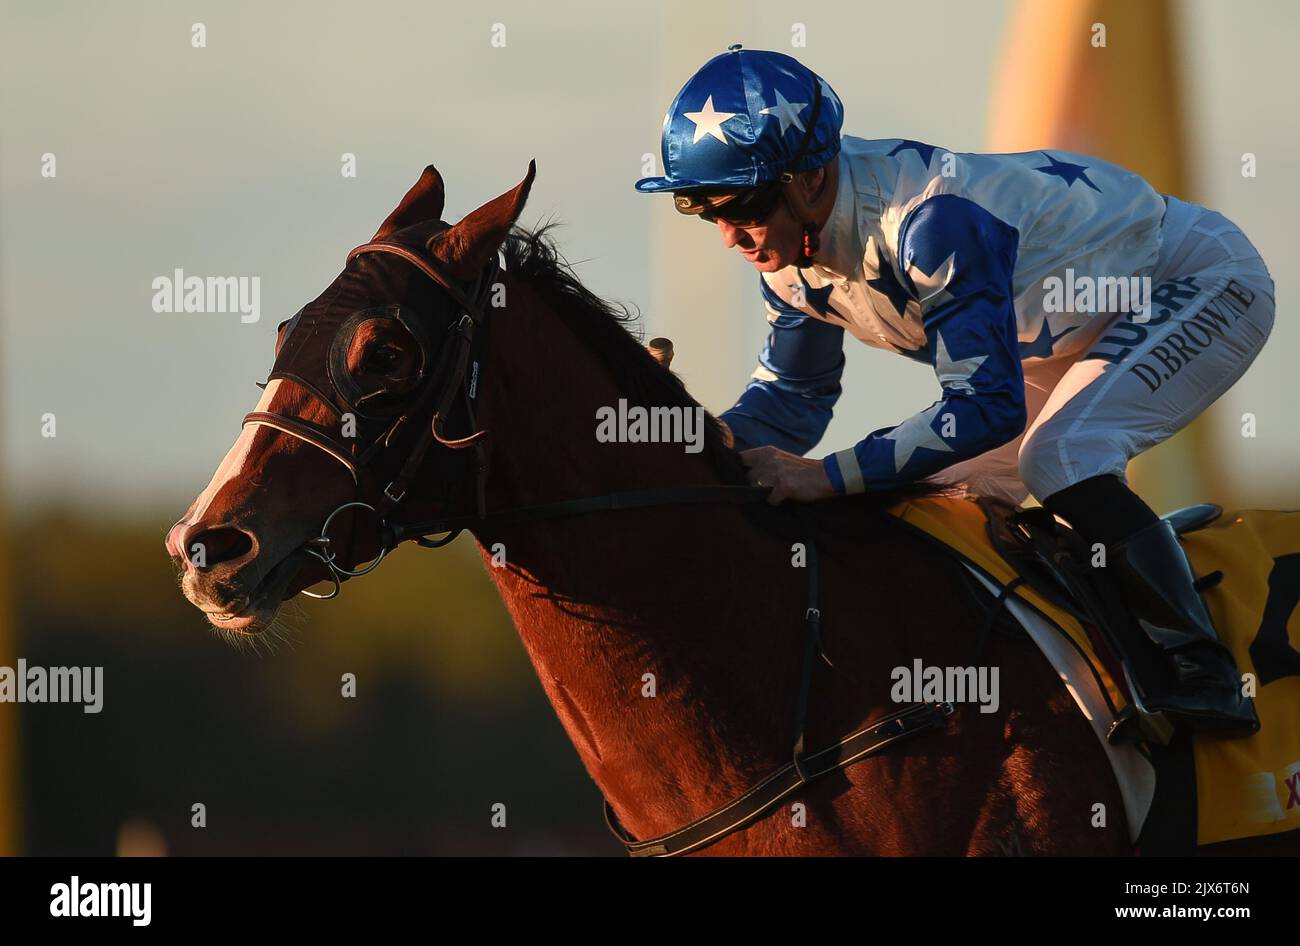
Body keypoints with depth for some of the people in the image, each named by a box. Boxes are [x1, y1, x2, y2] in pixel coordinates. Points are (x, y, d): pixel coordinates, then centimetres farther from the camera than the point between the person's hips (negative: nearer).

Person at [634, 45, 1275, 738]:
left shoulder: (931, 217, -38)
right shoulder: (789, 245, -11)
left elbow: (987, 404, -39)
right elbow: (790, 400, -1)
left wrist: (826, 476, -44)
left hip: (1203, 283, -9)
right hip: (1077, 331, 9)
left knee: (1060, 456, -31)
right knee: (940, 492, 3)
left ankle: (1200, 674, -22)